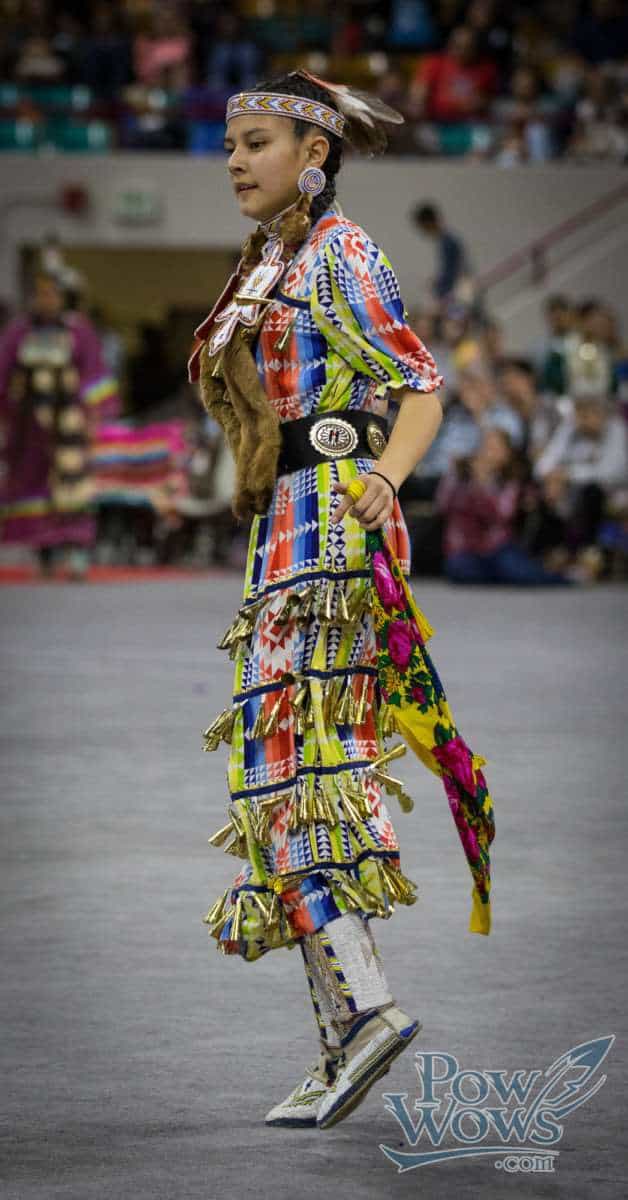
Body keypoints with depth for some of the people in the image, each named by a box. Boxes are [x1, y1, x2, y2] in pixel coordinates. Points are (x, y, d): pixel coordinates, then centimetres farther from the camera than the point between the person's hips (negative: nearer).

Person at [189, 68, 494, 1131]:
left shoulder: (338, 252, -4)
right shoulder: (271, 267, 22)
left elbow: (421, 384, -12)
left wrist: (384, 479, -29)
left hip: (326, 517, -9)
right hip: (285, 533, 9)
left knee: (284, 759, -18)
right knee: (304, 766, 5)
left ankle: (365, 1002, -26)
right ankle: (343, 1043, 4)